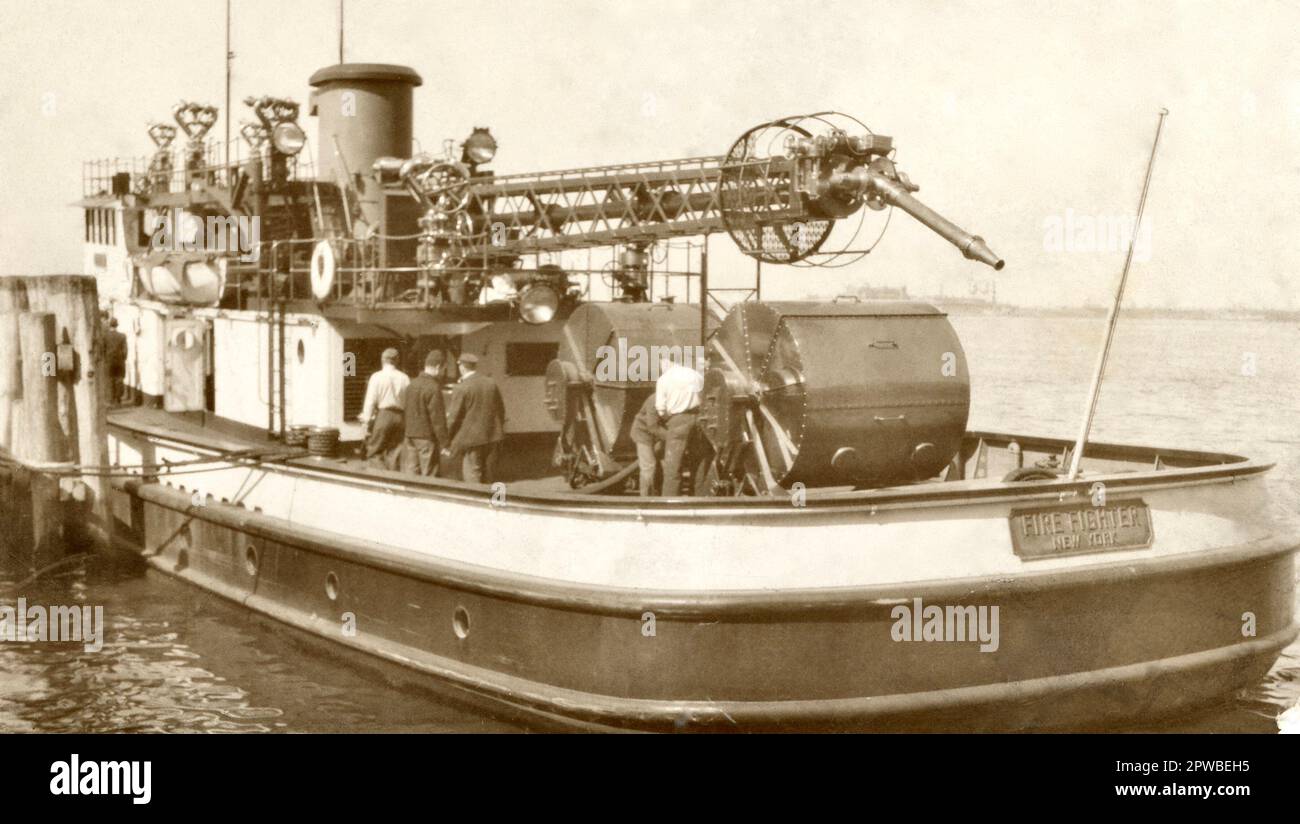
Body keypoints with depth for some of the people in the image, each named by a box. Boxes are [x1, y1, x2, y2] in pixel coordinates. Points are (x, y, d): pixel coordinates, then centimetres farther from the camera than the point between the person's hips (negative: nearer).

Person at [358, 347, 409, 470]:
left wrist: (367, 418, 1)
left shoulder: (377, 377, -3)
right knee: (395, 451, 8)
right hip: (400, 416, 3)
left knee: (375, 450, 2)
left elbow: (371, 400, -5)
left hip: (383, 415, -3)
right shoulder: (404, 378, 5)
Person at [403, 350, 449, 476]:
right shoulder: (433, 388, -16)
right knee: (429, 475, -2)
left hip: (410, 434, 8)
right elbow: (438, 419, -17)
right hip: (427, 437, -8)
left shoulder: (412, 384, 9)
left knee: (412, 472, 11)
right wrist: (445, 443, -12)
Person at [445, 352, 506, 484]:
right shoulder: (491, 383, 6)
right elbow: (501, 409, 12)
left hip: (471, 439, -6)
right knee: (489, 478, 13)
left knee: (472, 479, -1)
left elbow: (454, 417, -10)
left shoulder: (461, 388, -12)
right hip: (492, 438, 6)